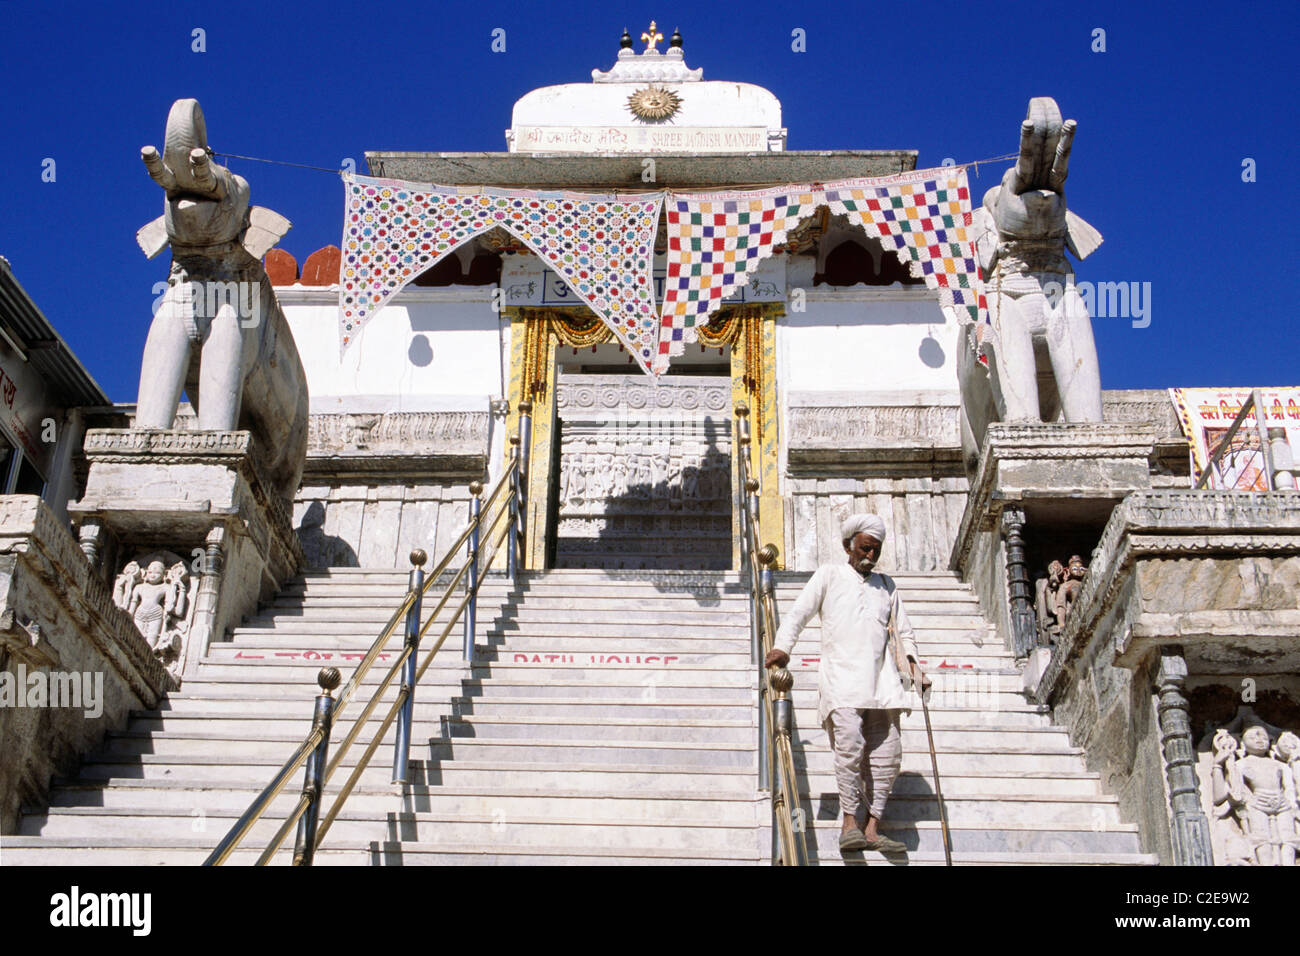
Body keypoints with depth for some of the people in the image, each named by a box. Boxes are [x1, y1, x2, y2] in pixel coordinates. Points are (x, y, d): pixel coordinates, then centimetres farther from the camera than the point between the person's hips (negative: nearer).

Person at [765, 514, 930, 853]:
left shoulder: (886, 586, 24)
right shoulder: (829, 575, 14)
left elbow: (903, 632, 27)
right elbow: (799, 613, 5)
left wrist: (915, 667, 11)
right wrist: (782, 647, -11)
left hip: (881, 679, 4)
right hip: (841, 674, -4)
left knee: (887, 752, -5)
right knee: (850, 742, -22)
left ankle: (872, 828, -2)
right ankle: (849, 821, -16)